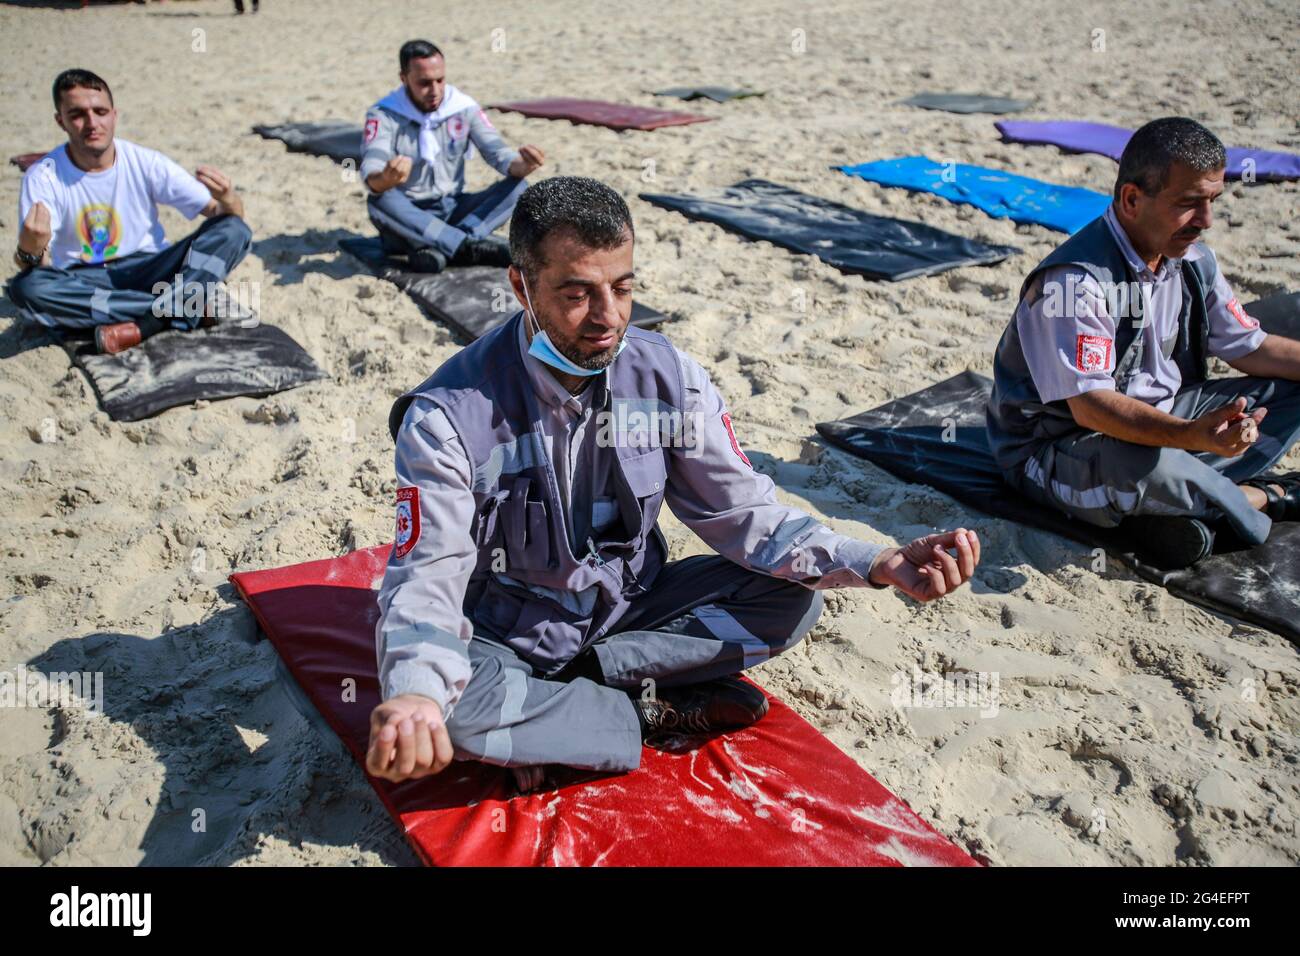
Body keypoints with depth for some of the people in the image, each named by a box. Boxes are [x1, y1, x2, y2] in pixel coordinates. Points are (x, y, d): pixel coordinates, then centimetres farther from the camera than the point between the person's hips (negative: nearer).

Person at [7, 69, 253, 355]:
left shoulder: (145, 162, -6)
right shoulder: (43, 178, -9)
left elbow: (226, 215, -8)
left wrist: (228, 199, -33)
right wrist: (29, 252, -41)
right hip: (82, 282, 0)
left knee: (234, 230, -20)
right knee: (26, 287, -35)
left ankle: (143, 326, -30)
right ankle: (189, 305, -30)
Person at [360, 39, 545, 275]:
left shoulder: (464, 107, 0)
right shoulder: (384, 115, -9)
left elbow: (497, 151, -4)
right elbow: (370, 173, -24)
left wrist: (521, 165, -29)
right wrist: (385, 179, -50)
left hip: (453, 209, 3)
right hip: (407, 219, -3)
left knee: (518, 187, -18)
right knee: (378, 200, -36)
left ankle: (436, 247, -34)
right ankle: (472, 247, -37)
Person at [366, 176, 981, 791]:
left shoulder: (668, 378, -10)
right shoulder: (450, 416, -22)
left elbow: (744, 513, -6)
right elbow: (427, 577, -24)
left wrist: (876, 565, -22)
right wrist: (414, 695, -48)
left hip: (626, 610, 4)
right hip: (503, 638, -3)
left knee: (794, 595, -13)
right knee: (444, 702, -37)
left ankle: (565, 689, -16)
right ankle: (652, 712, -14)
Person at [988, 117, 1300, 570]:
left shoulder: (1192, 260, 2)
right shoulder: (1074, 280, -26)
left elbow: (1252, 348, 10)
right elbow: (1090, 406, -32)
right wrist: (1192, 435, -47)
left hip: (1155, 419, 9)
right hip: (1054, 446, -9)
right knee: (1143, 468, -40)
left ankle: (1171, 508, -15)